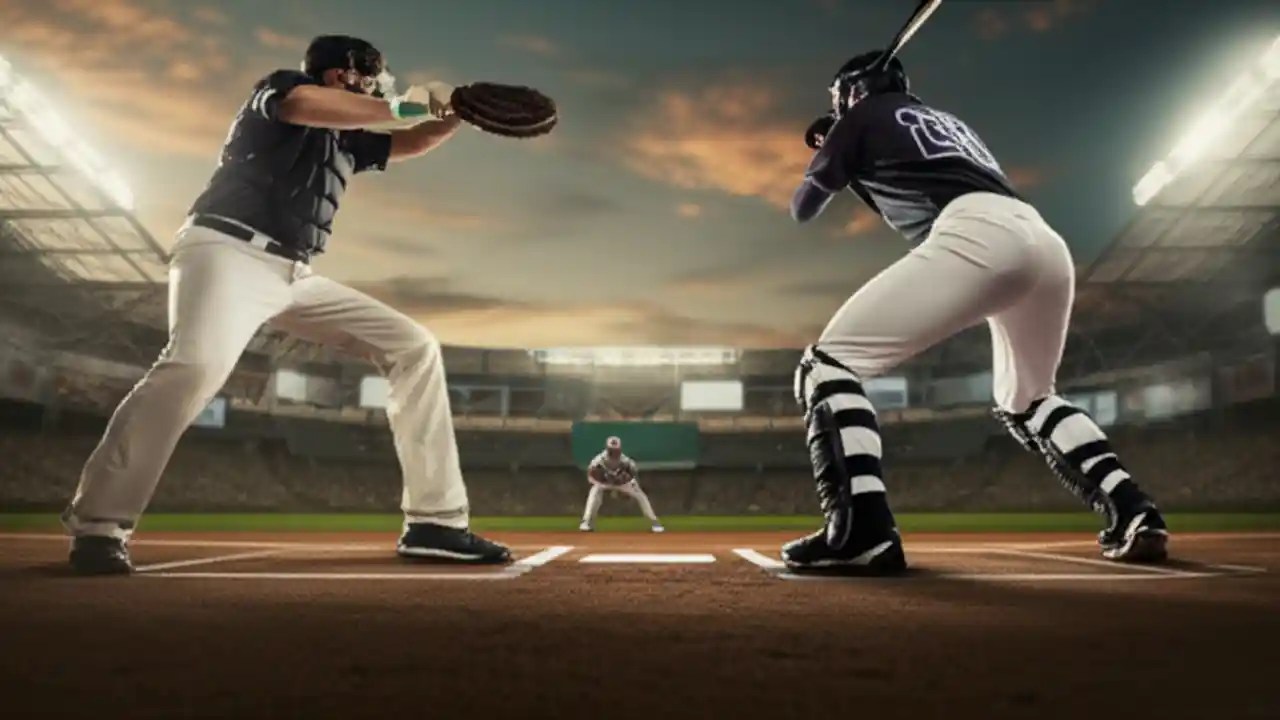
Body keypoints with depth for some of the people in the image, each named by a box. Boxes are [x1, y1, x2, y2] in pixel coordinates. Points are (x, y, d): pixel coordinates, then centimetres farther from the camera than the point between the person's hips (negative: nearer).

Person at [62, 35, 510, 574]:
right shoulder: (279, 87, 4)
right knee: (198, 364, -37)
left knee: (414, 347, -1)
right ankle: (97, 525, -18)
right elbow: (305, 105, -20)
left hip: (295, 274, 8)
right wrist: (404, 105, -13)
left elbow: (408, 143, 34)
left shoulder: (347, 138, 24)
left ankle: (434, 523, -5)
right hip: (227, 250, -8)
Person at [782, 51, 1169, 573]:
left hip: (975, 238, -7)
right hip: (1046, 246, 8)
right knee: (1025, 401, 30)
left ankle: (863, 532, -22)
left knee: (828, 364, -5)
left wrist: (830, 163, 47)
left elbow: (803, 210, 28)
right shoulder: (948, 121, 39)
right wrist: (855, 160, 49)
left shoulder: (863, 115, 21)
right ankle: (1133, 512, 14)